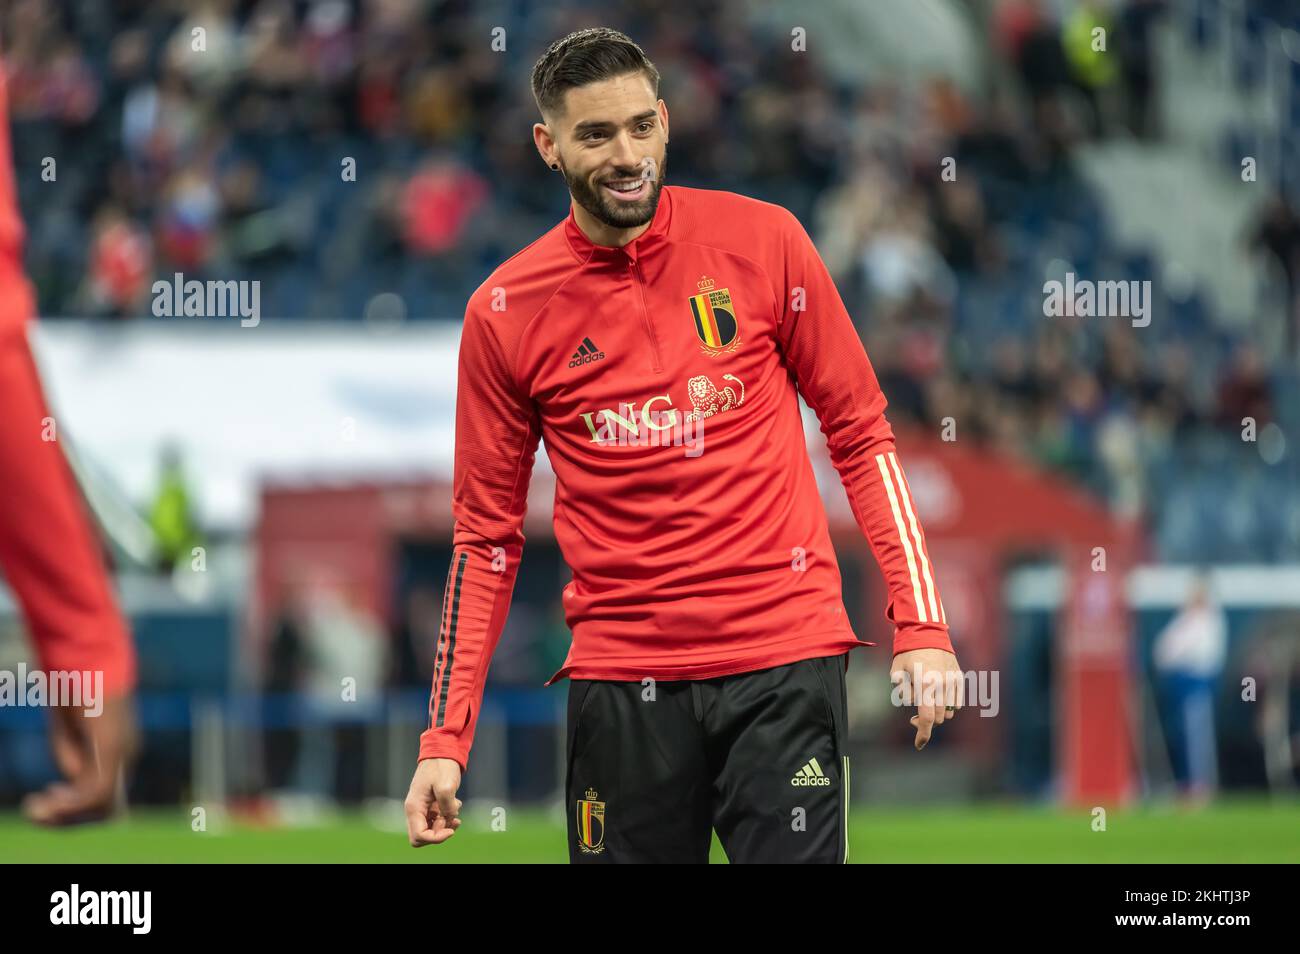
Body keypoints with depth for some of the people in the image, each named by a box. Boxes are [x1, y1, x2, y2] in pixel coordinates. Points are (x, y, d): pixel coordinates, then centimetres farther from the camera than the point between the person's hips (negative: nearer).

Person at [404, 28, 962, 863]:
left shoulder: (762, 240, 1)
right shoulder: (504, 314, 2)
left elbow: (861, 432, 7)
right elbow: (486, 537, 8)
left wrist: (921, 626, -3)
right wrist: (446, 740, 2)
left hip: (783, 660, -1)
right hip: (621, 677, 1)